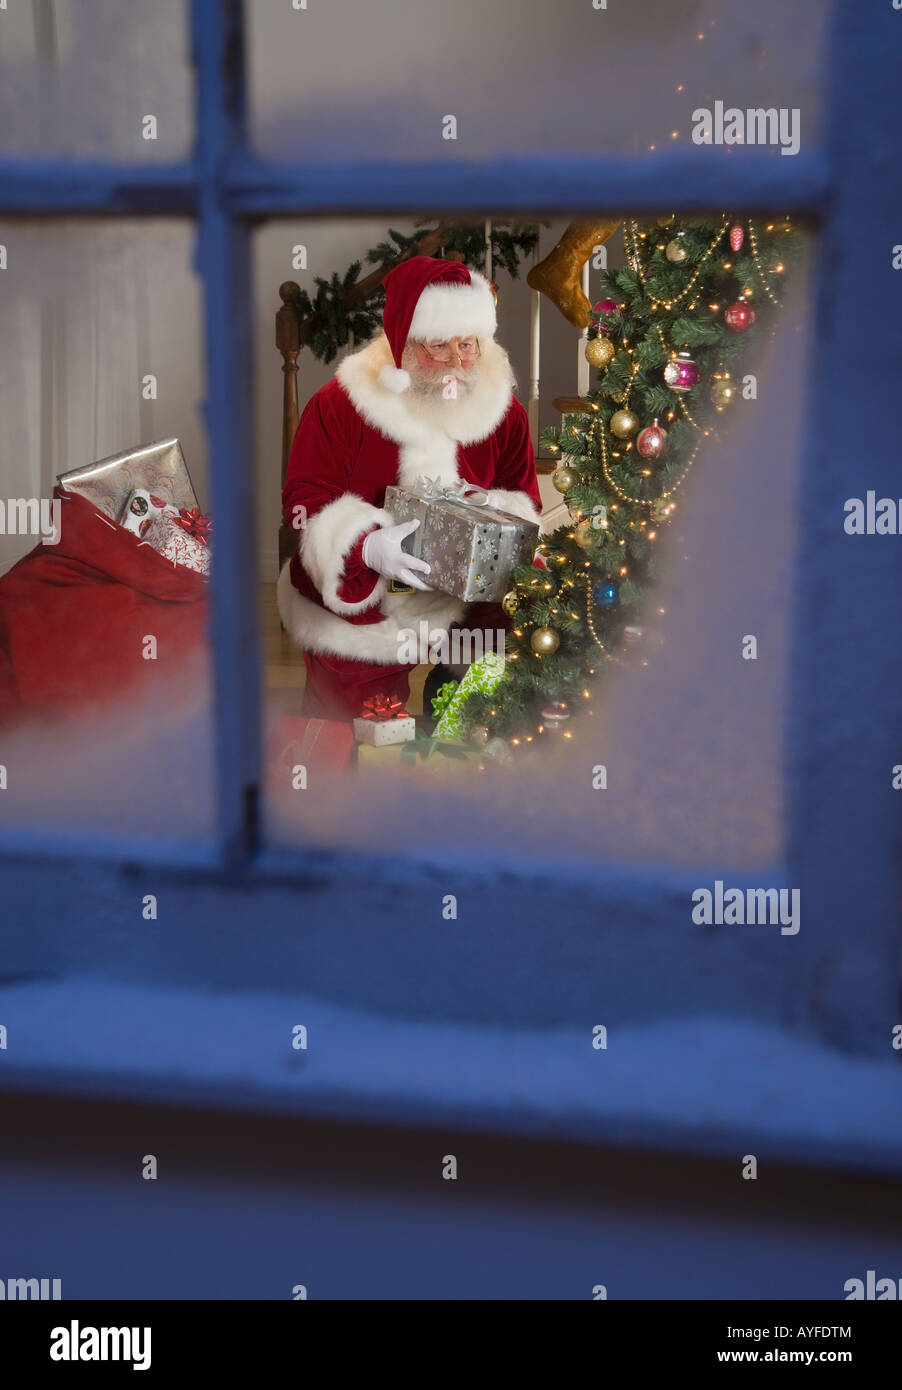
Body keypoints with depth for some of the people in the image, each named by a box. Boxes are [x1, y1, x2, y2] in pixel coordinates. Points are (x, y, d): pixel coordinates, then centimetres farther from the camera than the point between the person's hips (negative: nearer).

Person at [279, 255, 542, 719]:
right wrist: (368, 547, -29)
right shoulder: (339, 404, -8)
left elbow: (522, 502, 7)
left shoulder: (503, 409, 2)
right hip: (355, 613, -2)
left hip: (467, 604, 2)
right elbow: (305, 498, -9)